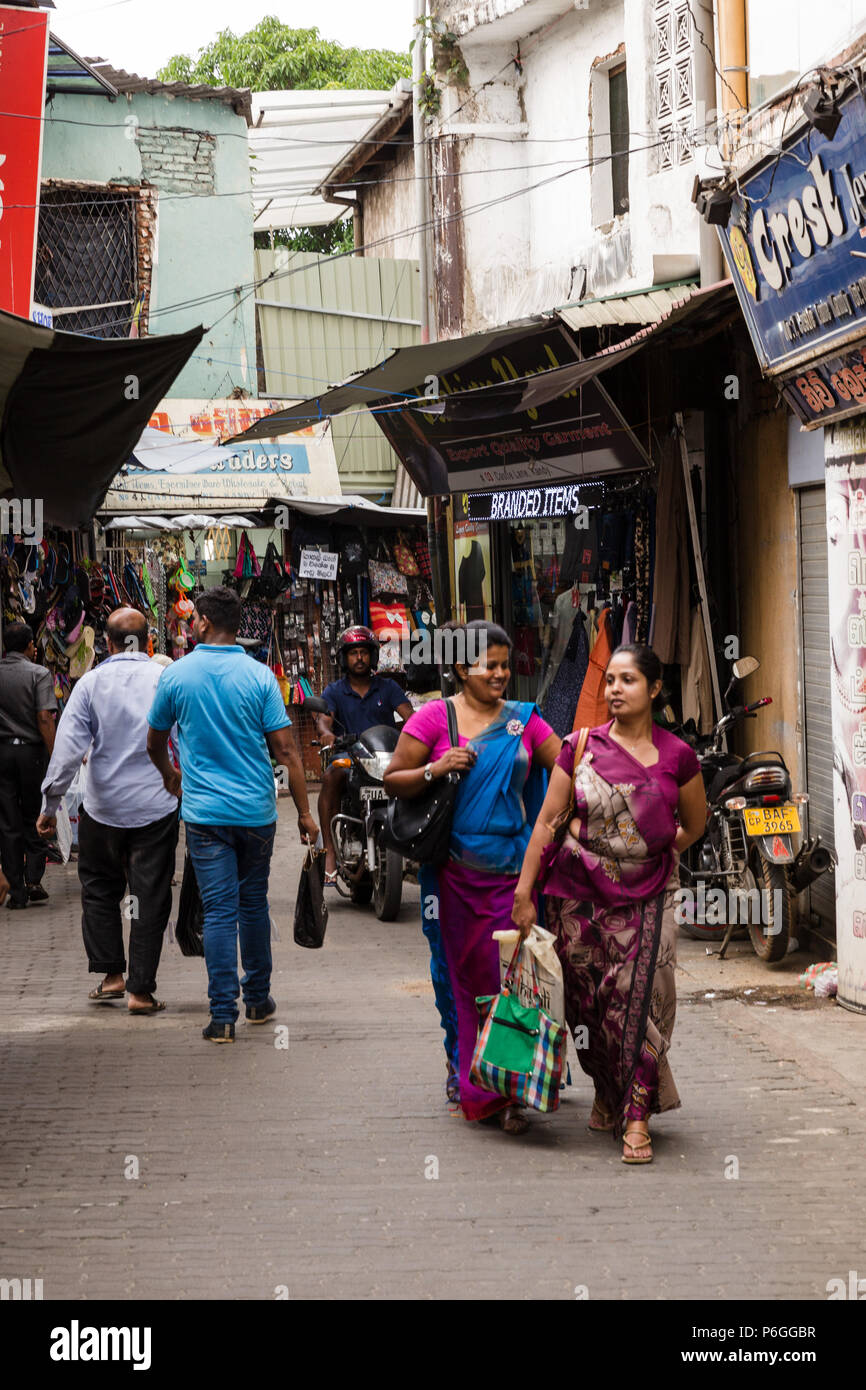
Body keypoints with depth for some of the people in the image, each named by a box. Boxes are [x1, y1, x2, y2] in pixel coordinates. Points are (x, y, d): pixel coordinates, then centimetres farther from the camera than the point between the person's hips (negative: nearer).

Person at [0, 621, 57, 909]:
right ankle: (33, 881, 0)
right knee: (34, 820, 10)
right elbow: (45, 718, -14)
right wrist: (55, 759, -13)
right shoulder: (39, 674, -7)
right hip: (30, 750, -2)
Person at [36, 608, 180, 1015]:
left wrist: (49, 806, -4)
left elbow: (68, 750, -10)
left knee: (100, 889, 18)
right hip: (157, 806, 0)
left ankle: (111, 974, 14)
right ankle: (141, 990, 4)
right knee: (150, 897, 5)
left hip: (103, 808, 0)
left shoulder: (91, 683, -5)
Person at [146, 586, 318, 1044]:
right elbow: (285, 750, -6)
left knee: (219, 911, -1)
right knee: (254, 904, 16)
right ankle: (258, 999, 26)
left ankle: (223, 1014, -6)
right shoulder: (259, 676, -4)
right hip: (256, 811, 1)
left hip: (205, 812, -1)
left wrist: (169, 775, 34)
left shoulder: (176, 675, -2)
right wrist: (304, 812, 0)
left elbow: (155, 742, 12)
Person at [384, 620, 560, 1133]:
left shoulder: (524, 720, 11)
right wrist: (435, 770, -14)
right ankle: (478, 1090, 11)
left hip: (514, 869, 2)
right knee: (470, 976, 2)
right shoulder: (435, 717, 3)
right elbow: (393, 781, 3)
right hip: (459, 869, -2)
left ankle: (508, 1092, 0)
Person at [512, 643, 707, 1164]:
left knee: (638, 998, -9)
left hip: (647, 894, -1)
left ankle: (636, 1115, -4)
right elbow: (549, 820, 1)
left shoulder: (677, 756, 0)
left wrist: (650, 855, 8)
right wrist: (524, 891, -1)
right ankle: (607, 1095, 25)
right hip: (579, 892, 1)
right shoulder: (581, 746, 0)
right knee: (588, 999, 4)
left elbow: (695, 826, 15)